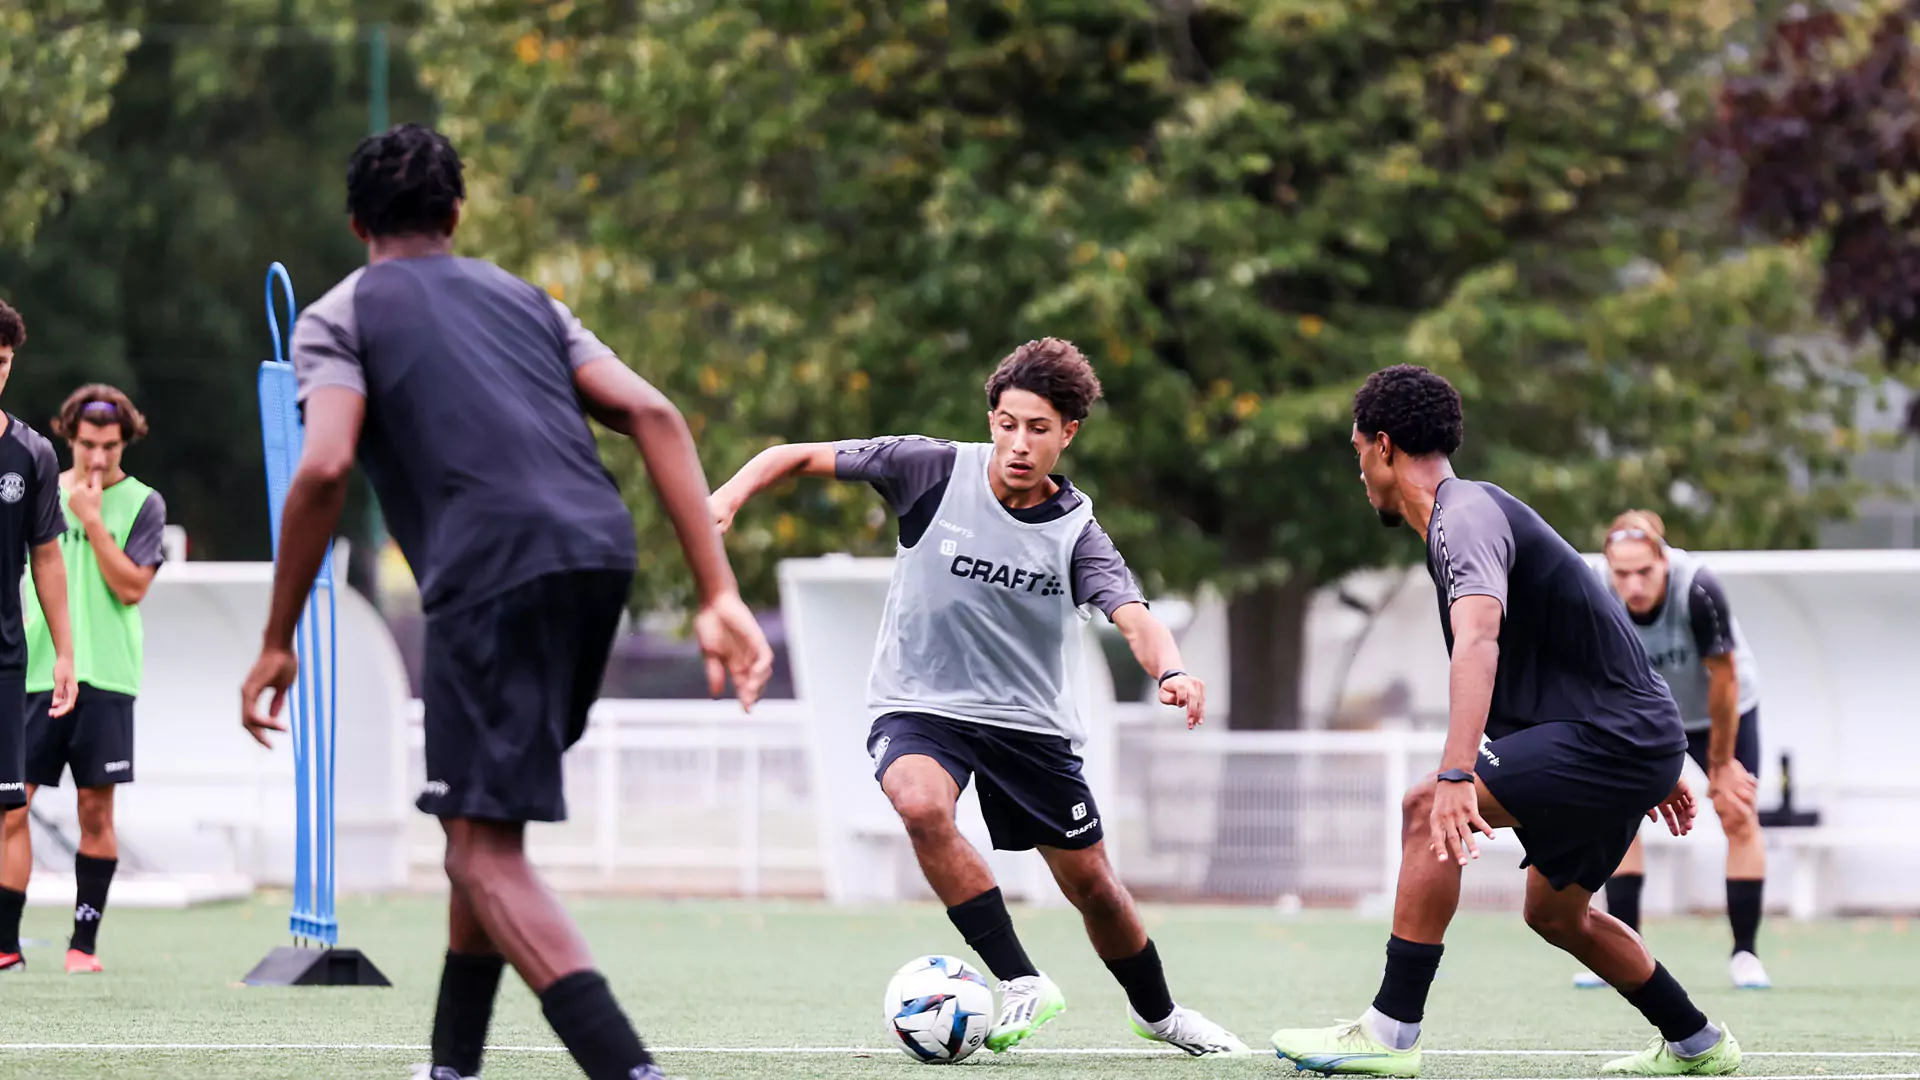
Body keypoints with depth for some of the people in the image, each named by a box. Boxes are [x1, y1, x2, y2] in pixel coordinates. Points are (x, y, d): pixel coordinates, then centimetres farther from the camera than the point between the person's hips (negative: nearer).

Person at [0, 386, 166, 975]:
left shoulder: (142, 503, 2)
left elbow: (131, 586, -8)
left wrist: (93, 521, -11)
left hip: (103, 676, -2)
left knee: (95, 810, 1)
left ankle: (85, 940, 8)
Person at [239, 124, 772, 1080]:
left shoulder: (337, 318, 13)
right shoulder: (524, 299, 27)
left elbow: (324, 469, -6)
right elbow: (652, 414, 13)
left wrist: (276, 643, 1)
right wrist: (718, 595, 7)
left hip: (494, 571, -6)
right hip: (600, 548, 6)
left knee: (486, 850, -6)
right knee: (485, 813, 23)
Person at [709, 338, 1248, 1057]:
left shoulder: (1076, 531, -9)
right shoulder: (935, 471, -12)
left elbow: (1134, 618, -25)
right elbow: (799, 458, -7)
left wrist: (1171, 671, -47)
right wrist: (729, 497, -24)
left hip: (1029, 722, 2)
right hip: (918, 706, -2)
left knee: (1092, 884, 9)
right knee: (922, 805, -34)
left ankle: (1156, 1011, 39)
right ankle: (1022, 983, -23)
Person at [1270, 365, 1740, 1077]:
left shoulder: (1463, 517, -15)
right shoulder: (1479, 509, 19)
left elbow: (1478, 641, -35)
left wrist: (1456, 777, -47)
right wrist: (1655, 769, 34)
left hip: (1612, 740, -11)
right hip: (1638, 743, 11)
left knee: (1426, 810, -19)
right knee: (1556, 912, 24)